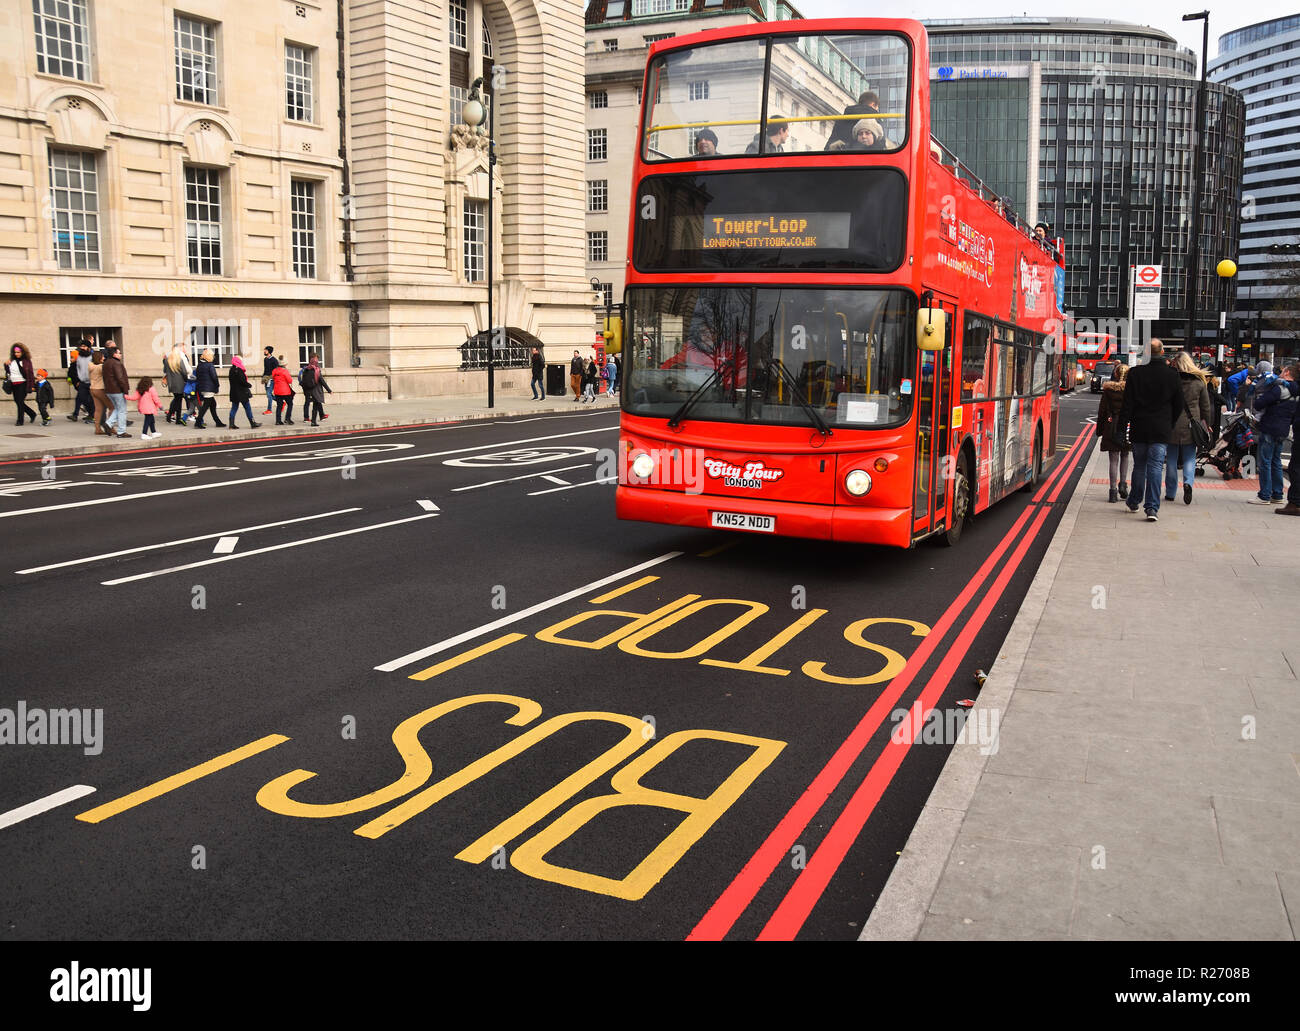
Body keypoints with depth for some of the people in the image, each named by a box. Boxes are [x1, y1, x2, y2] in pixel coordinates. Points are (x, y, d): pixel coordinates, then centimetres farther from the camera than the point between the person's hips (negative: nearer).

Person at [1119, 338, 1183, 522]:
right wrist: (1170, 424, 17)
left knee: (1139, 465, 15)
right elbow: (1179, 405, 4)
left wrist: (1123, 424, 1)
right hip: (1161, 430, -1)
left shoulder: (1135, 373, -5)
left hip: (1139, 429, 1)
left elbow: (1127, 403, -5)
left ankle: (1134, 502, 28)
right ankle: (1152, 508, -10)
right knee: (1156, 466, -2)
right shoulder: (1172, 376, -3)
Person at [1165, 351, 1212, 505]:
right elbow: (1206, 407, 5)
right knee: (1189, 458, 10)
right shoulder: (1199, 381, 0)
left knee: (1171, 459, 9)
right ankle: (1188, 482, -15)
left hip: (1172, 426, -1)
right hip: (1191, 426, 1)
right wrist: (1205, 423, 15)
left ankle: (1170, 493, 14)